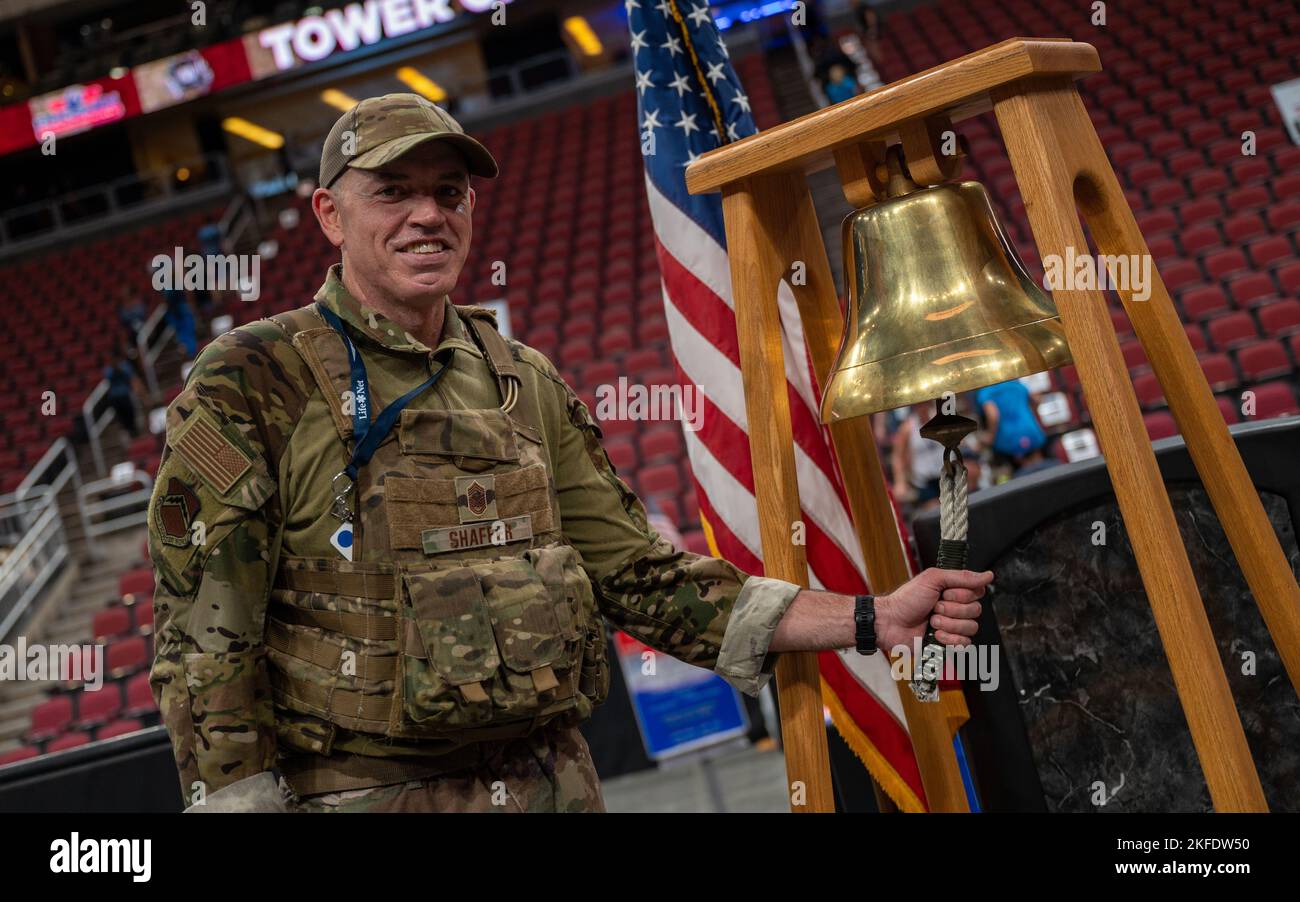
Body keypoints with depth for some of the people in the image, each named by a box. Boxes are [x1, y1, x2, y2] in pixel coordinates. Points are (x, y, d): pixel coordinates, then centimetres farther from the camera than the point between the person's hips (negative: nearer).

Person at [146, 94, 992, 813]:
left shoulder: (528, 385, 9)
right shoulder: (251, 381, -7)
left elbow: (641, 576, 8)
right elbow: (206, 646, -9)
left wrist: (871, 618, 3)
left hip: (556, 783, 5)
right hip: (363, 790, -4)